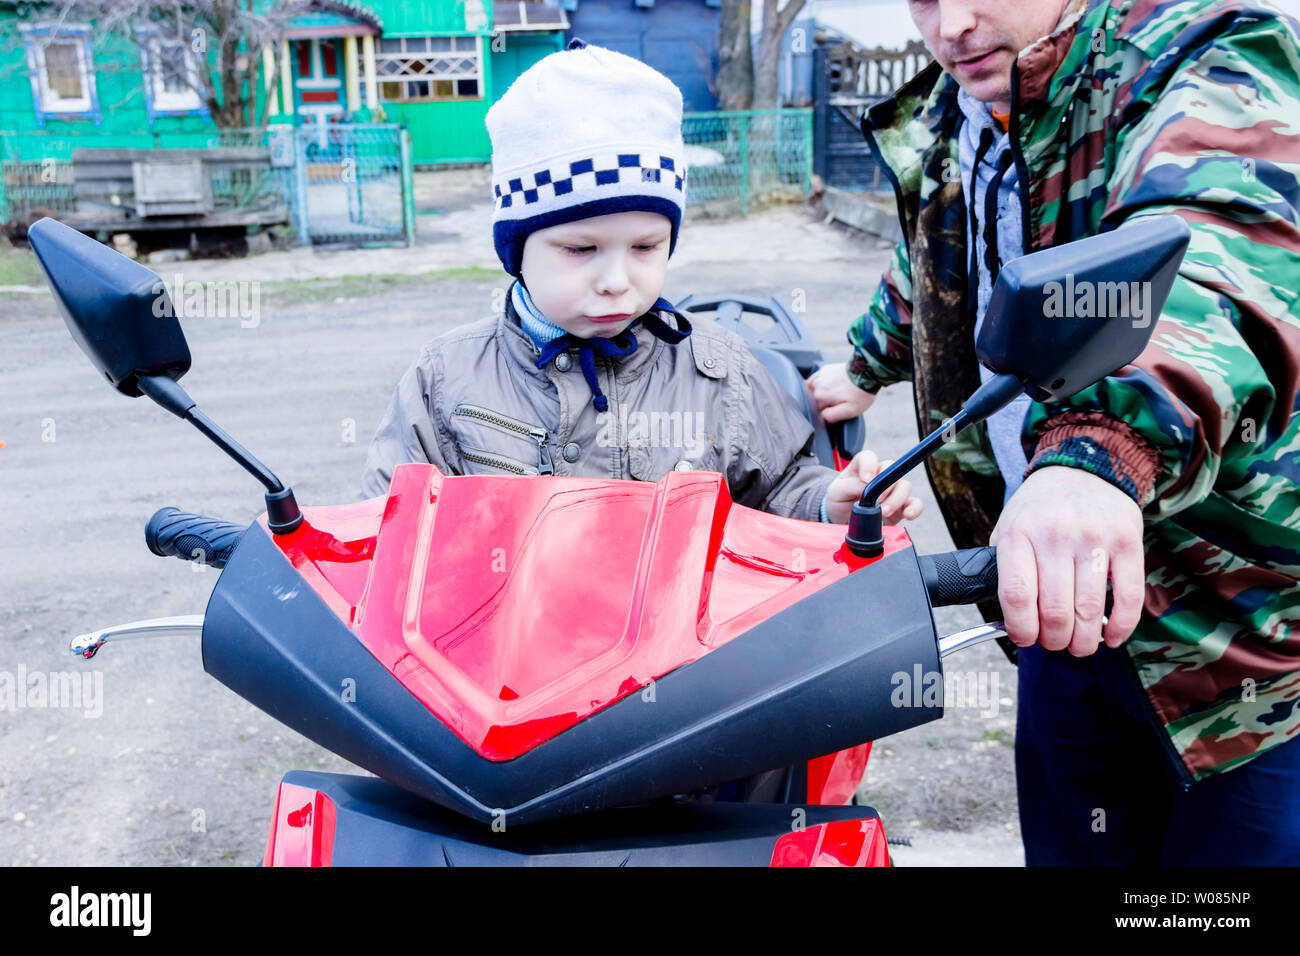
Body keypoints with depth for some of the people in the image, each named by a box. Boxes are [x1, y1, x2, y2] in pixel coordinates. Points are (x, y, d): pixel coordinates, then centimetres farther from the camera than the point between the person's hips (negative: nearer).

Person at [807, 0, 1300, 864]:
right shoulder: (946, 127, 6)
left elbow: (1211, 243, -39)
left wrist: (1104, 449, -58)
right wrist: (869, 364, 44)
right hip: (1065, 601, 6)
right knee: (1072, 844, 16)